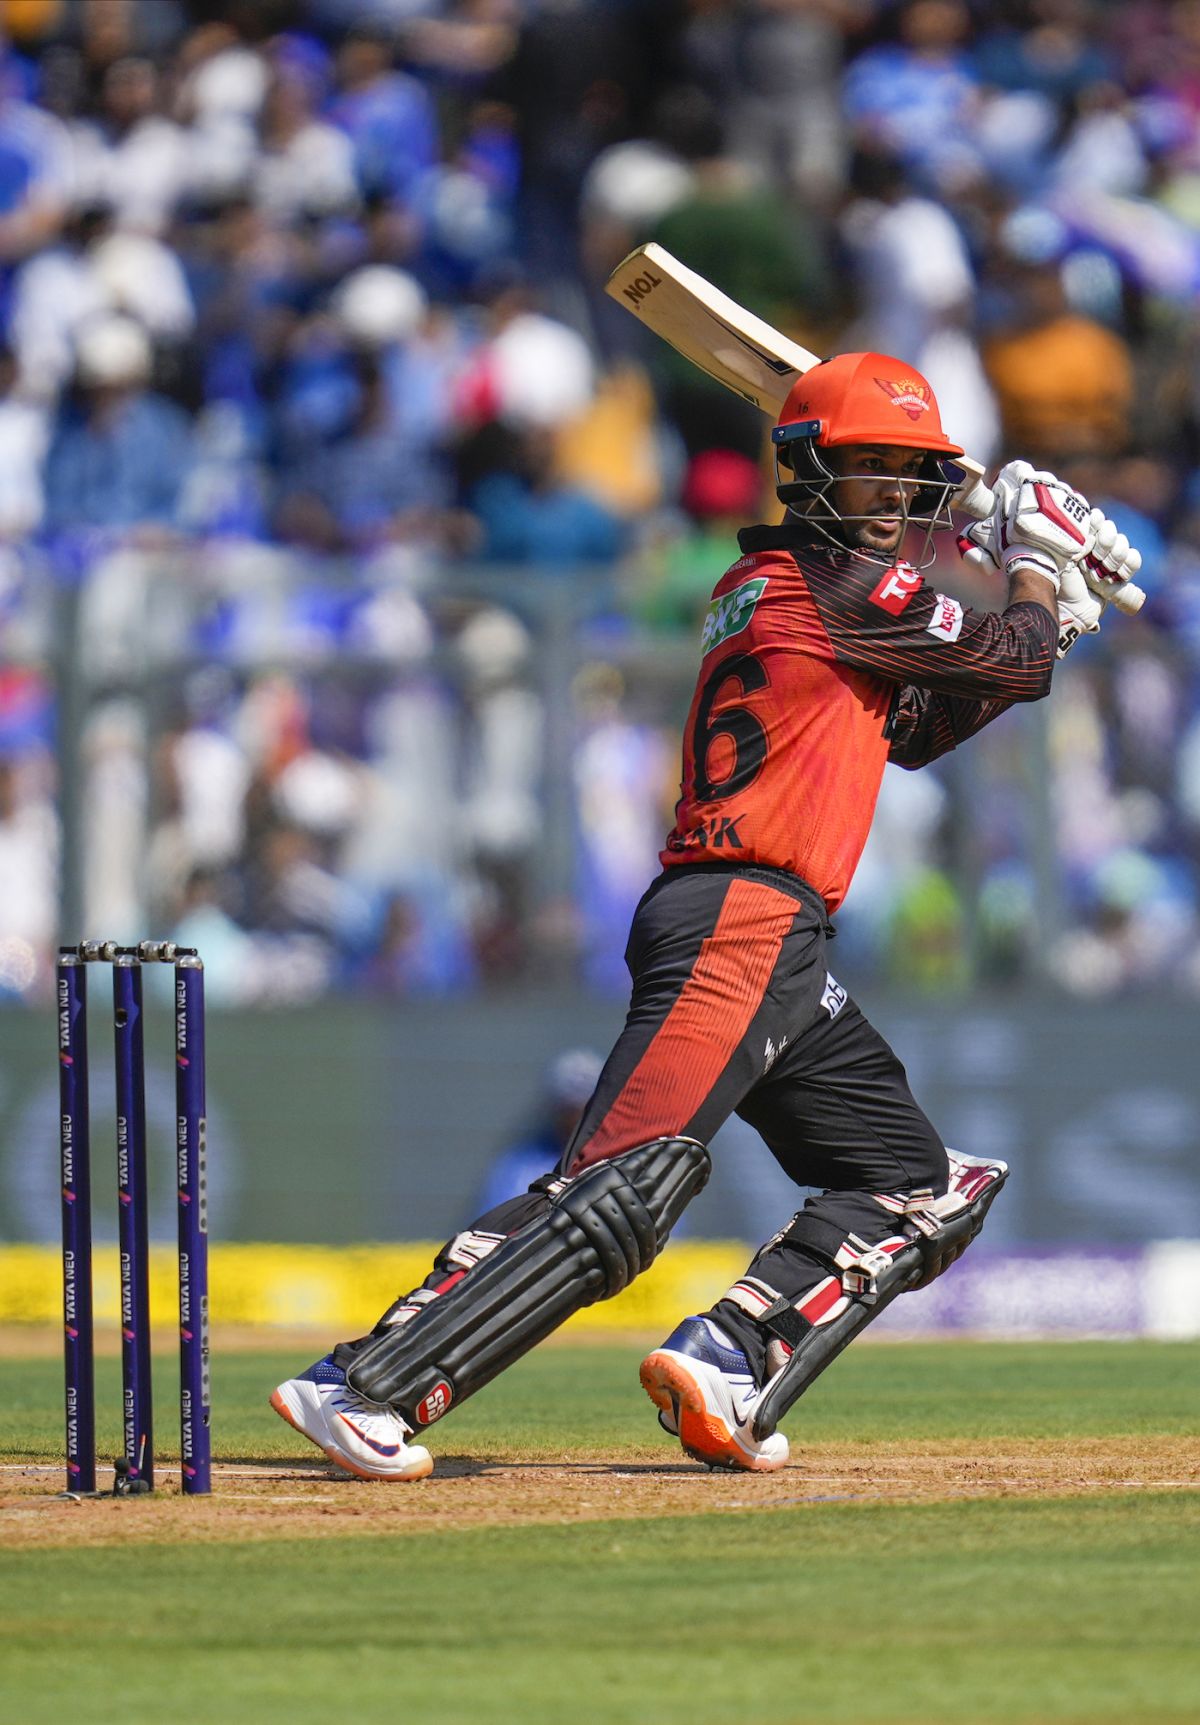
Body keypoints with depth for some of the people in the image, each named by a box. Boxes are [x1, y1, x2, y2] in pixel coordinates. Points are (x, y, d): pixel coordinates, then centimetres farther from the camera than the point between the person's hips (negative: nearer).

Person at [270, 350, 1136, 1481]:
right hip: (739, 920, -10)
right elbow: (1014, 661, 1)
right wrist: (1035, 556, 21)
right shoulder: (845, 583, -5)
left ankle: (726, 1368, 0)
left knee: (921, 1192, 14)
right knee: (621, 1187, -21)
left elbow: (915, 729, 30)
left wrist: (1050, 617, 24)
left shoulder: (763, 586, 22)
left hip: (783, 958, 10)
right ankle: (361, 1386, -26)